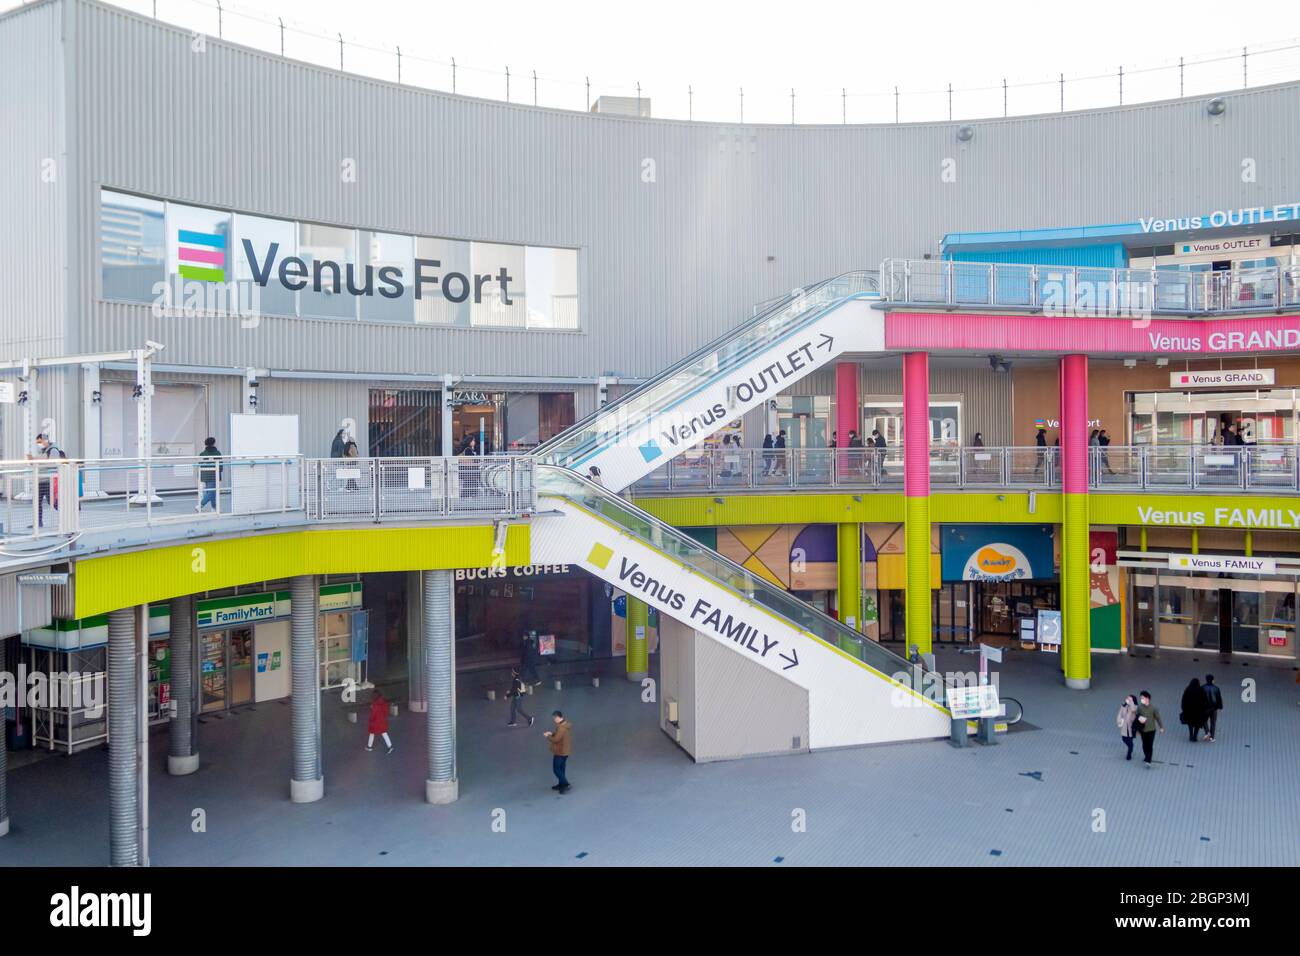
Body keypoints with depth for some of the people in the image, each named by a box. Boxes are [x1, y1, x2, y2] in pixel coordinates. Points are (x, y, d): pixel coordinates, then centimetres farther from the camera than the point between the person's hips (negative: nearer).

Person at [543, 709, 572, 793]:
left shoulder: (561, 728, -30)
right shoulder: (566, 724, 2)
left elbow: (556, 739, -27)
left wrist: (548, 736, -12)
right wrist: (552, 733, 4)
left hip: (560, 752, -10)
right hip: (565, 750, 10)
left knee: (556, 769, 2)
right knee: (561, 768, 21)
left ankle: (565, 785, 3)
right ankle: (561, 784, 32)